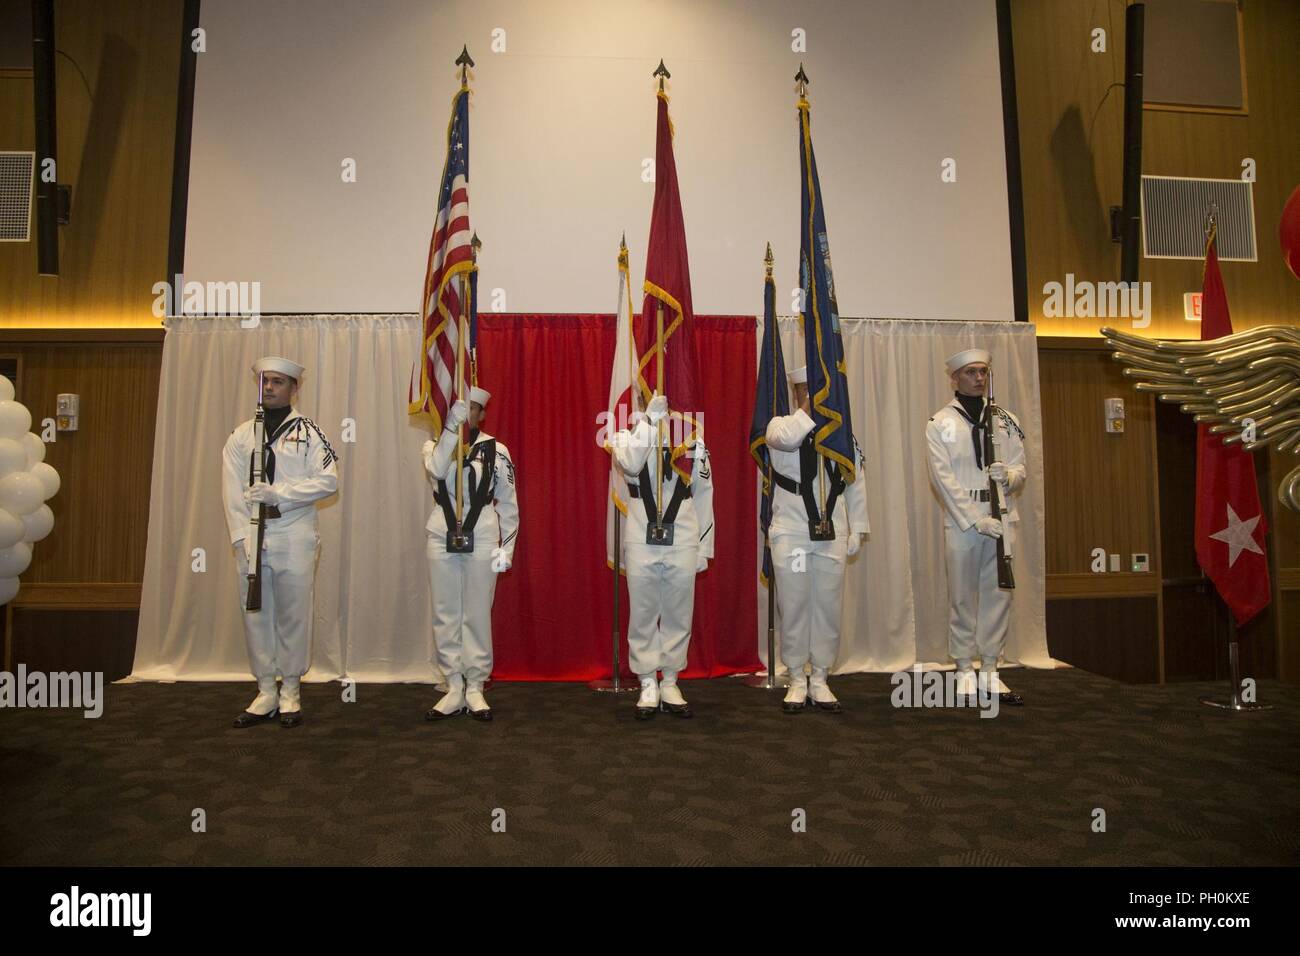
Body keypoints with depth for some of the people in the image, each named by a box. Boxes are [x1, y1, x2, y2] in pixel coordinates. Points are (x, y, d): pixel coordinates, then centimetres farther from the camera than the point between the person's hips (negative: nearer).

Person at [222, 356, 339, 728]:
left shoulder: (308, 432, 3)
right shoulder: (241, 436, 12)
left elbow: (328, 480, -7)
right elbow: (232, 491, 5)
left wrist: (277, 493, -14)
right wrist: (241, 537, -6)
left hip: (294, 538, -3)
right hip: (252, 537, 3)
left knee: (293, 615, 1)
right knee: (255, 614, 7)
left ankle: (290, 692, 14)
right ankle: (266, 693, 18)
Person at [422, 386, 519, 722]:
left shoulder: (496, 450, 0)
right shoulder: (435, 445, 5)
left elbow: (508, 503, 2)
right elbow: (437, 470, -20)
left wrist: (507, 546, -2)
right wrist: (451, 427, -28)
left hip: (482, 541, -2)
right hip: (442, 540, 2)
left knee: (478, 615, 2)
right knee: (445, 615, 5)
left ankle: (475, 688, 13)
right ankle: (454, 689, 15)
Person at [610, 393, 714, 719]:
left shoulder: (694, 439, 5)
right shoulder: (627, 434, 2)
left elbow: (703, 494, 7)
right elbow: (630, 464, -22)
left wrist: (703, 548, 5)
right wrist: (651, 417, -21)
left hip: (682, 543, 1)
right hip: (641, 542, -1)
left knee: (678, 616, 8)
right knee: (643, 615, 6)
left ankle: (670, 683, 21)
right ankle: (648, 685, 18)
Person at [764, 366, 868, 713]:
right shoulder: (782, 424, 1)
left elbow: (856, 483, 9)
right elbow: (785, 438, -26)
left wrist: (857, 529, 5)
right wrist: (808, 409, -13)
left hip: (832, 534, 2)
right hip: (790, 532, -2)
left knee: (828, 607, 6)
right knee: (794, 607, 3)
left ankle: (820, 680, 19)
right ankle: (797, 680, 16)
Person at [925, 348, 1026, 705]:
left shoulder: (1006, 420, 12)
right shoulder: (940, 423, 1)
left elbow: (1020, 469, 12)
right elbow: (943, 478, -7)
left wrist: (1009, 475, -13)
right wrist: (976, 520, -13)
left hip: (1001, 517, 3)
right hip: (961, 519, -3)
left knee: (998, 594, 4)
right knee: (962, 598, 1)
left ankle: (990, 671, 13)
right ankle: (965, 671, 11)